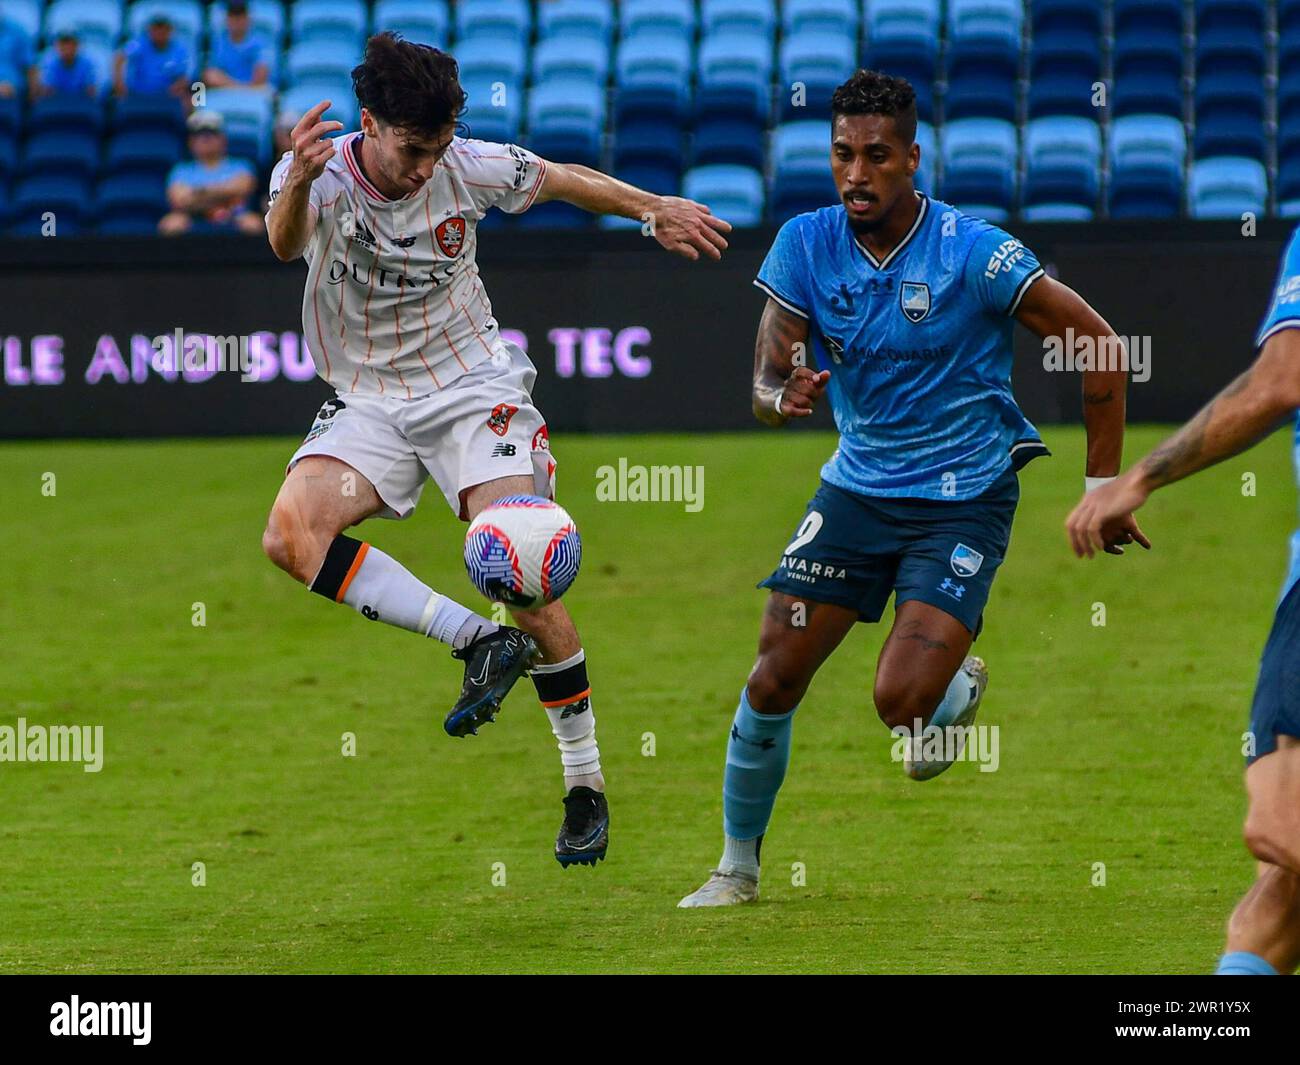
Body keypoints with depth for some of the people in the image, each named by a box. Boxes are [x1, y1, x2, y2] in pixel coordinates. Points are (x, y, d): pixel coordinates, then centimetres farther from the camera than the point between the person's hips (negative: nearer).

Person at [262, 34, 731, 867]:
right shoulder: (322, 174, -16)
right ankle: (479, 643, -20)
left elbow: (563, 180, 11)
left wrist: (655, 210, 15)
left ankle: (586, 782, 1)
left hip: (473, 390, -1)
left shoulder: (467, 169, -10)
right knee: (292, 532, -27)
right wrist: (296, 189, -62)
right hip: (369, 405, 1)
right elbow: (286, 242, -40)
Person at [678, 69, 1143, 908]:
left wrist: (1104, 487, -9)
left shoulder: (971, 251, -18)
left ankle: (963, 688, 18)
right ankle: (738, 868, 17)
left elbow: (1098, 344, -11)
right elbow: (766, 384, -6)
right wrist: (786, 396, -32)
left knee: (902, 702, -19)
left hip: (964, 501, -4)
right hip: (858, 486, 4)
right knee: (772, 684, -3)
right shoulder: (806, 245, -6)